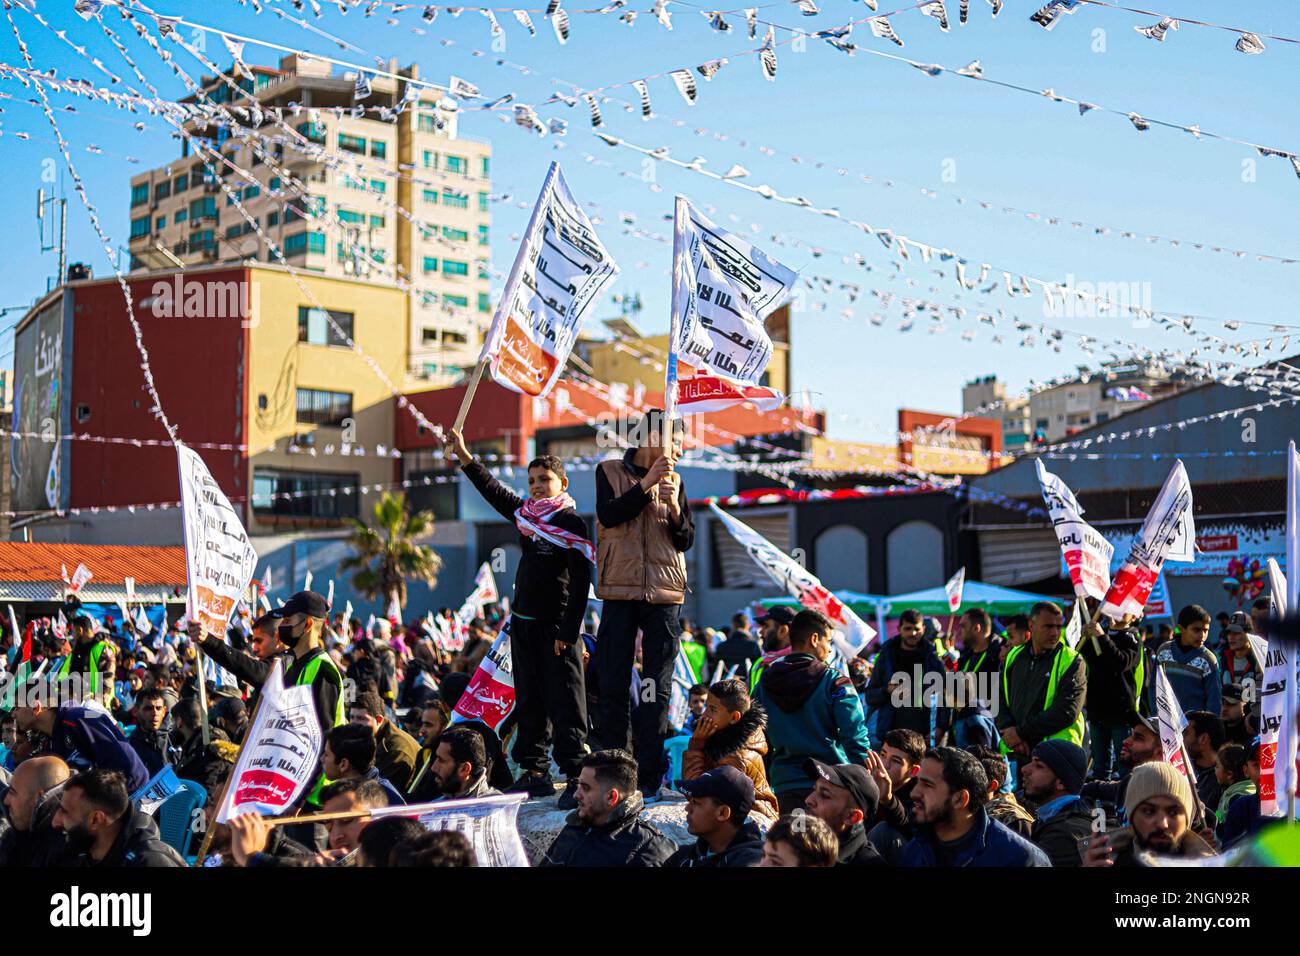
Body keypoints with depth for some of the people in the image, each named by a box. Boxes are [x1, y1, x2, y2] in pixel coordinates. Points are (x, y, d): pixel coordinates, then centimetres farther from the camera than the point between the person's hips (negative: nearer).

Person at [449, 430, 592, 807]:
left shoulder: (572, 524, -9)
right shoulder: (526, 514, 10)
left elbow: (581, 584, -13)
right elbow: (493, 491, 26)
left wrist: (568, 632, -18)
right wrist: (464, 456, 24)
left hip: (557, 627, -7)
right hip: (523, 623, 7)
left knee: (565, 701, -7)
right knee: (529, 701, 11)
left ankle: (575, 775, -7)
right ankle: (535, 772, 17)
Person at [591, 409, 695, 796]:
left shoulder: (674, 480, 14)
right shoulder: (610, 472, 7)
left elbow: (687, 540, 9)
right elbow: (608, 516, -10)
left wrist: (674, 508, -9)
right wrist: (646, 484, -13)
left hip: (664, 593, 2)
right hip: (620, 590, -2)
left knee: (658, 688, 0)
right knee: (613, 685, -1)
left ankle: (650, 774, 4)